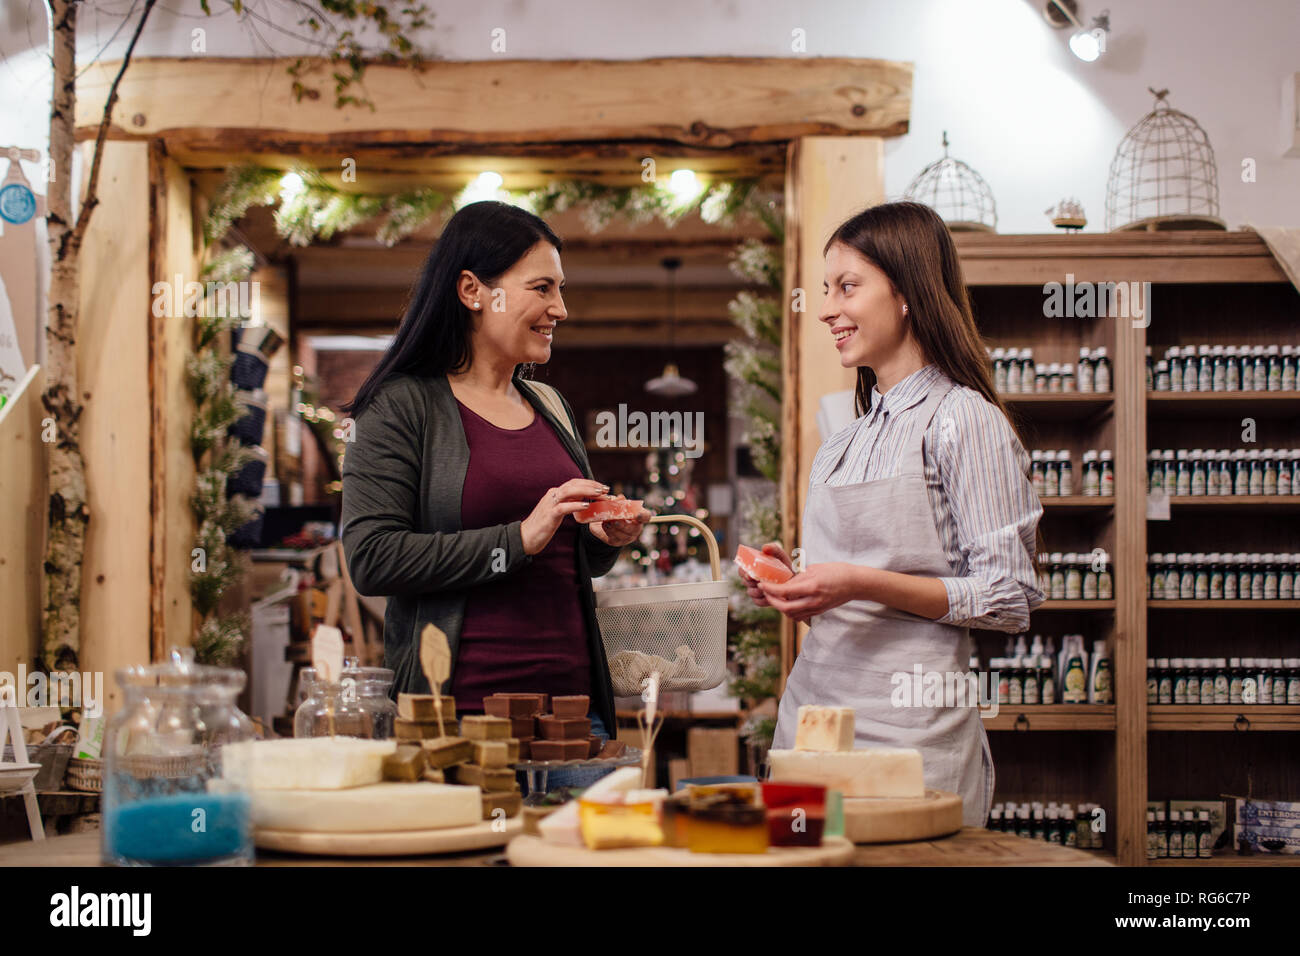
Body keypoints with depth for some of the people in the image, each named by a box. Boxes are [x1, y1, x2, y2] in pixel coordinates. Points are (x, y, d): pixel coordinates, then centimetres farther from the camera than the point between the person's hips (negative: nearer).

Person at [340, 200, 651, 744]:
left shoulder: (550, 408, 17)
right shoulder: (400, 406, -3)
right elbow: (371, 560, -15)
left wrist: (604, 540, 4)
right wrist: (519, 539, -17)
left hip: (574, 697, 6)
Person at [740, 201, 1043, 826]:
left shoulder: (965, 421, -7)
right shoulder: (843, 442, 15)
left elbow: (1007, 600, -12)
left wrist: (862, 584, -19)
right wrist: (796, 582, 4)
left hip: (910, 722, -7)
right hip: (811, 705, 7)